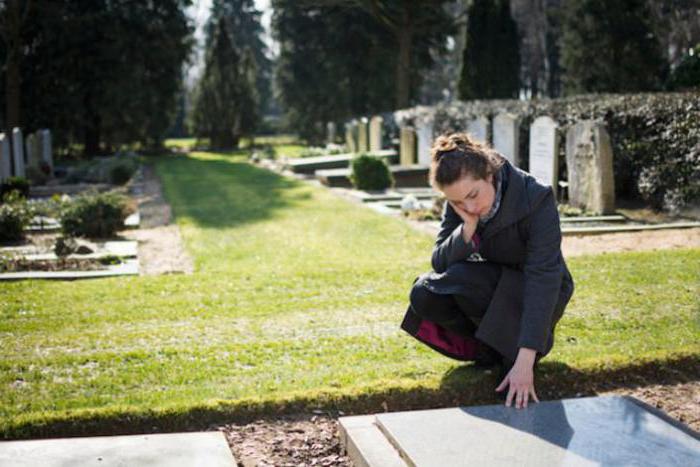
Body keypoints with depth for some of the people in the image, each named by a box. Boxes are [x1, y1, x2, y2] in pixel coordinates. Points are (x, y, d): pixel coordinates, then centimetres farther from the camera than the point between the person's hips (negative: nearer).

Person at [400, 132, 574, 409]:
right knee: (423, 295, -22)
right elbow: (440, 263, -15)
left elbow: (543, 279, -35)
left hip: (534, 293, -5)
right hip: (493, 285, 5)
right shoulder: (458, 204, -13)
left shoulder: (537, 199, -29)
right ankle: (491, 345, 0)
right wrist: (468, 228, -35)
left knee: (461, 280, -32)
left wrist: (525, 361, -42)